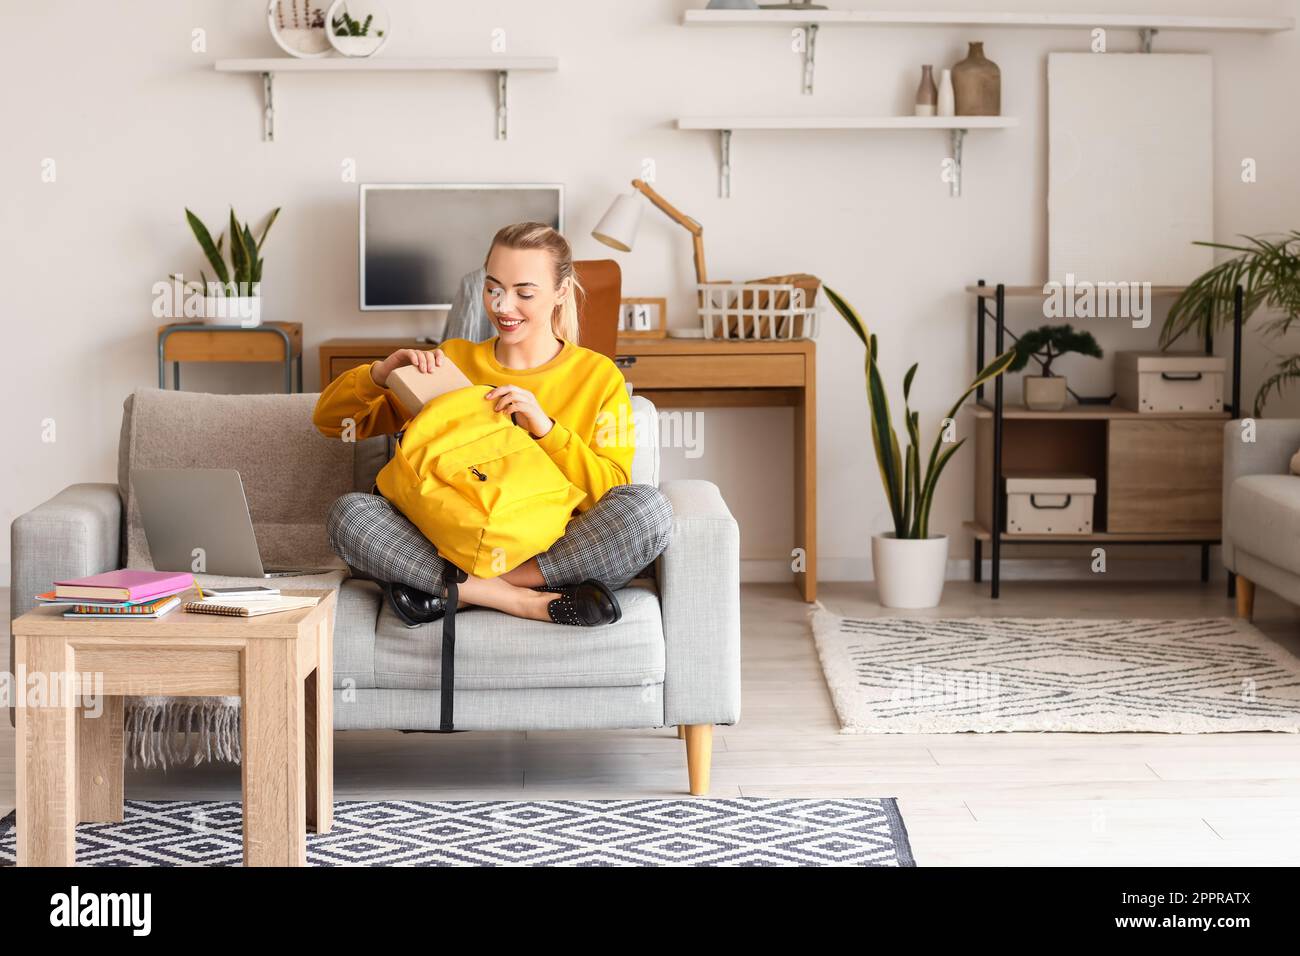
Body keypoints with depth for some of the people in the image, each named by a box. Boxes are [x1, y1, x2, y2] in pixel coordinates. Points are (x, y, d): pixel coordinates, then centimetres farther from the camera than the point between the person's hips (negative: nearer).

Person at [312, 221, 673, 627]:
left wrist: (545, 428, -16)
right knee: (347, 511, -24)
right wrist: (381, 374, -9)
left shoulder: (599, 376, 9)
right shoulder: (453, 361, 13)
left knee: (649, 506, -30)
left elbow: (612, 495, -2)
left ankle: (453, 589, -26)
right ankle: (520, 600, -29)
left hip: (558, 554, -1)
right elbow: (330, 420, 12)